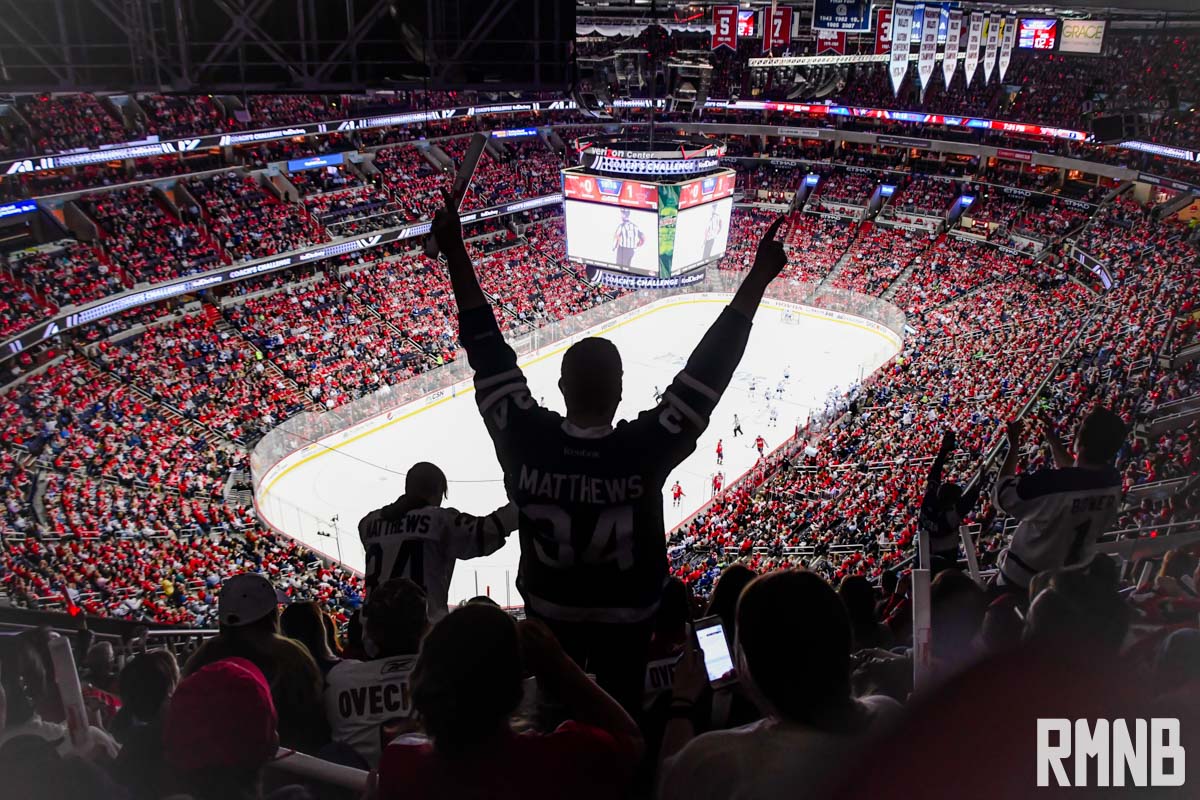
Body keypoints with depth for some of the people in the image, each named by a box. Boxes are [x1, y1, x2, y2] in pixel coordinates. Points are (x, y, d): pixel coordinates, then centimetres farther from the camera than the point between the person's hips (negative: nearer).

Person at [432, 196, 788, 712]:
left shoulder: (526, 440, -28)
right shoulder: (644, 449, -32)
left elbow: (488, 353, -21)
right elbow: (709, 367, -29)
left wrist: (455, 255, -15)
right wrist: (760, 275, -22)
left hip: (549, 612, 2)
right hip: (625, 616, -1)